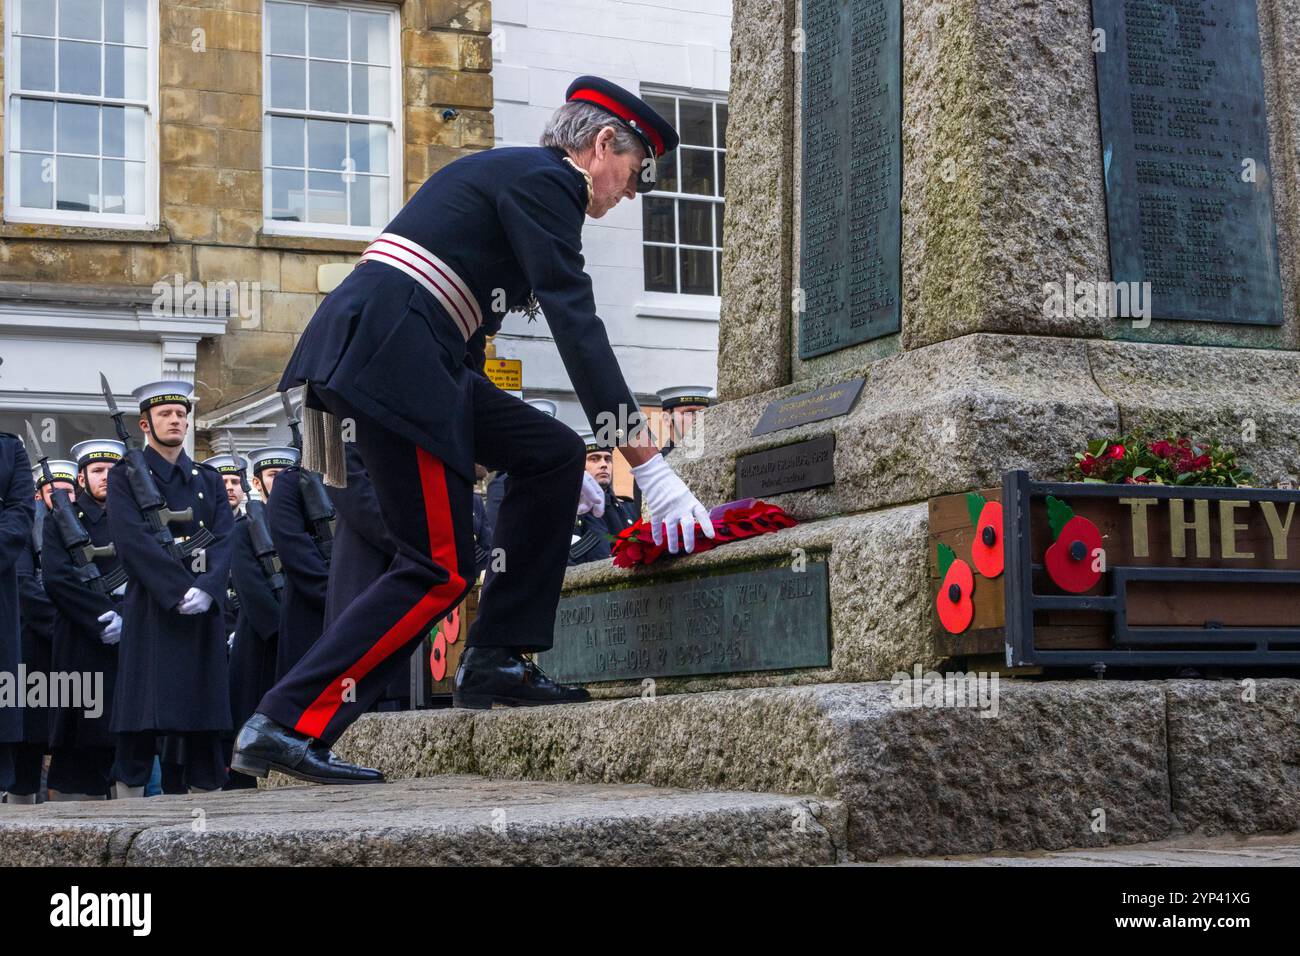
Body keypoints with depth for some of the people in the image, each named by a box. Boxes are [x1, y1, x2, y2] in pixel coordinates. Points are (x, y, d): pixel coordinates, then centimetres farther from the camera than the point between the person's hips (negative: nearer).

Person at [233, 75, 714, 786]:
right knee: (441, 570, -10)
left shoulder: (511, 172, 26)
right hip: (389, 349, -10)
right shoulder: (545, 180, -5)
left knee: (553, 456, 10)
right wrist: (650, 467, -19)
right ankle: (284, 726, -11)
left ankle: (496, 661, 11)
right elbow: (575, 320, -16)